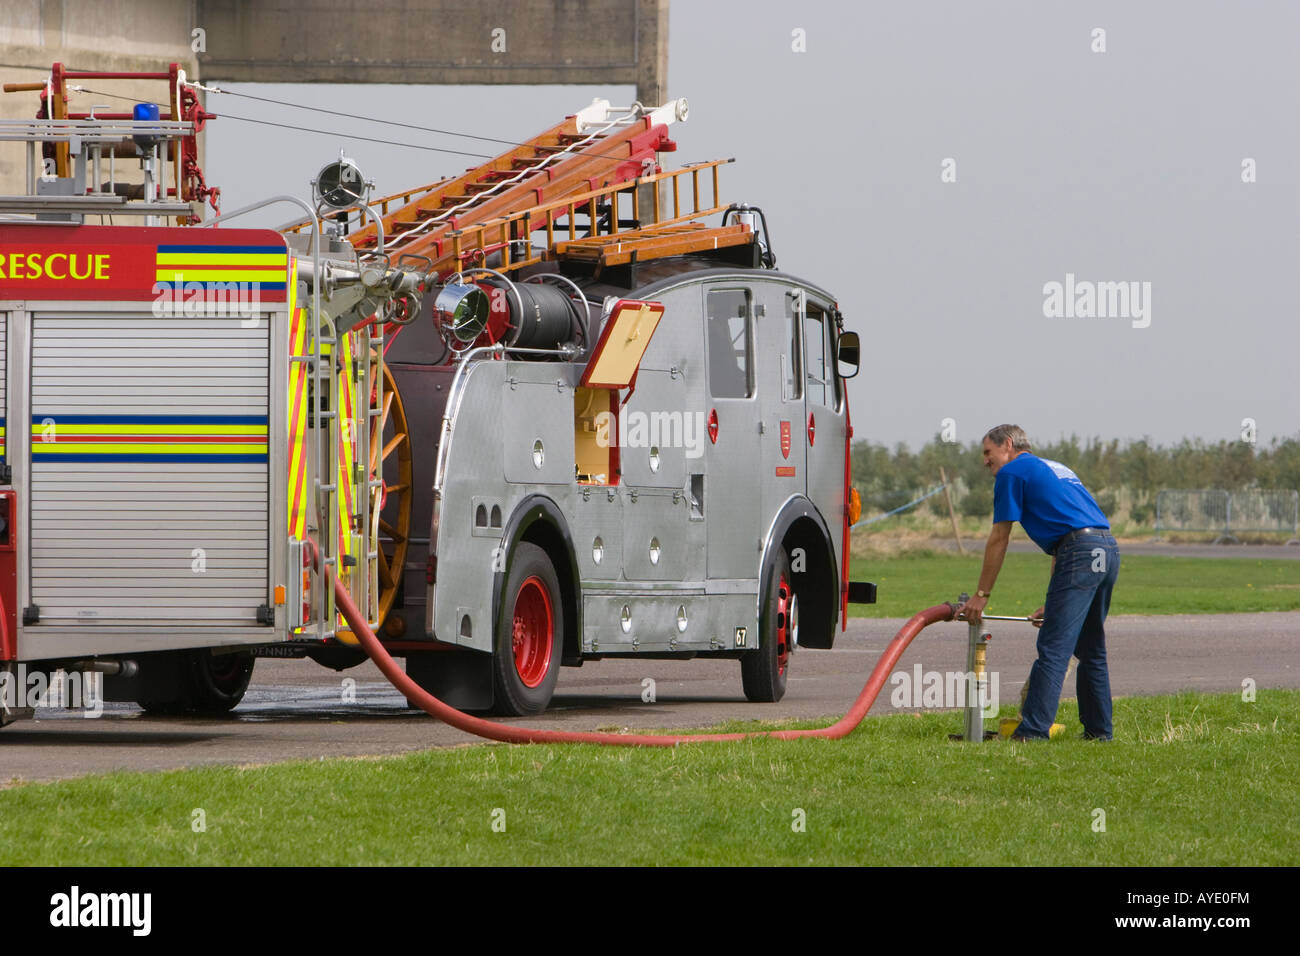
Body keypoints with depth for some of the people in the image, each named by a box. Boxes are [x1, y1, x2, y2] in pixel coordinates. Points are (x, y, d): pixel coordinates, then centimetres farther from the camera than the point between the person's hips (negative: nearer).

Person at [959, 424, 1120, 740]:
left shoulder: (1012, 472, 5)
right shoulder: (1054, 469, 30)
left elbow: (999, 540, 4)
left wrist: (981, 595, 10)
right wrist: (1053, 603, 31)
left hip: (1080, 554, -8)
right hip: (1109, 549, 8)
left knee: (1053, 648, -11)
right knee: (1092, 651, 17)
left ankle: (1033, 731, -15)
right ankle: (1098, 730, 19)